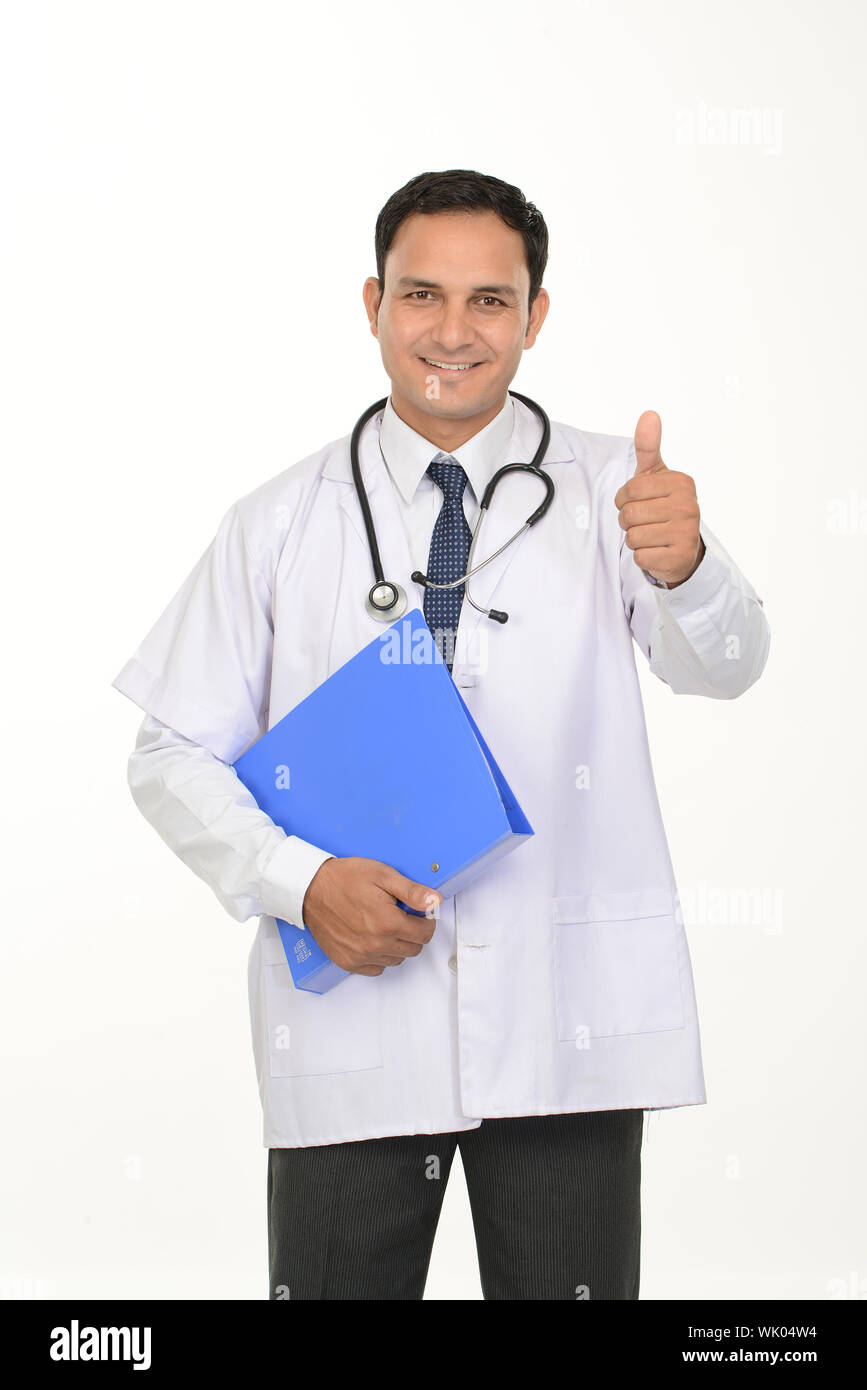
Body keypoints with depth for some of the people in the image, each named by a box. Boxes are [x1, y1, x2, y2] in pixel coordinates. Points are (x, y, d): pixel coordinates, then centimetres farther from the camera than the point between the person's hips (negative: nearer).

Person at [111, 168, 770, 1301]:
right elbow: (174, 758, 2)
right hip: (350, 1023, 1)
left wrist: (684, 566, -37)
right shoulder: (279, 524, 2)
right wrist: (302, 883, -14)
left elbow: (720, 667, -16)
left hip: (567, 1024, 0)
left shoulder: (611, 491, 0)